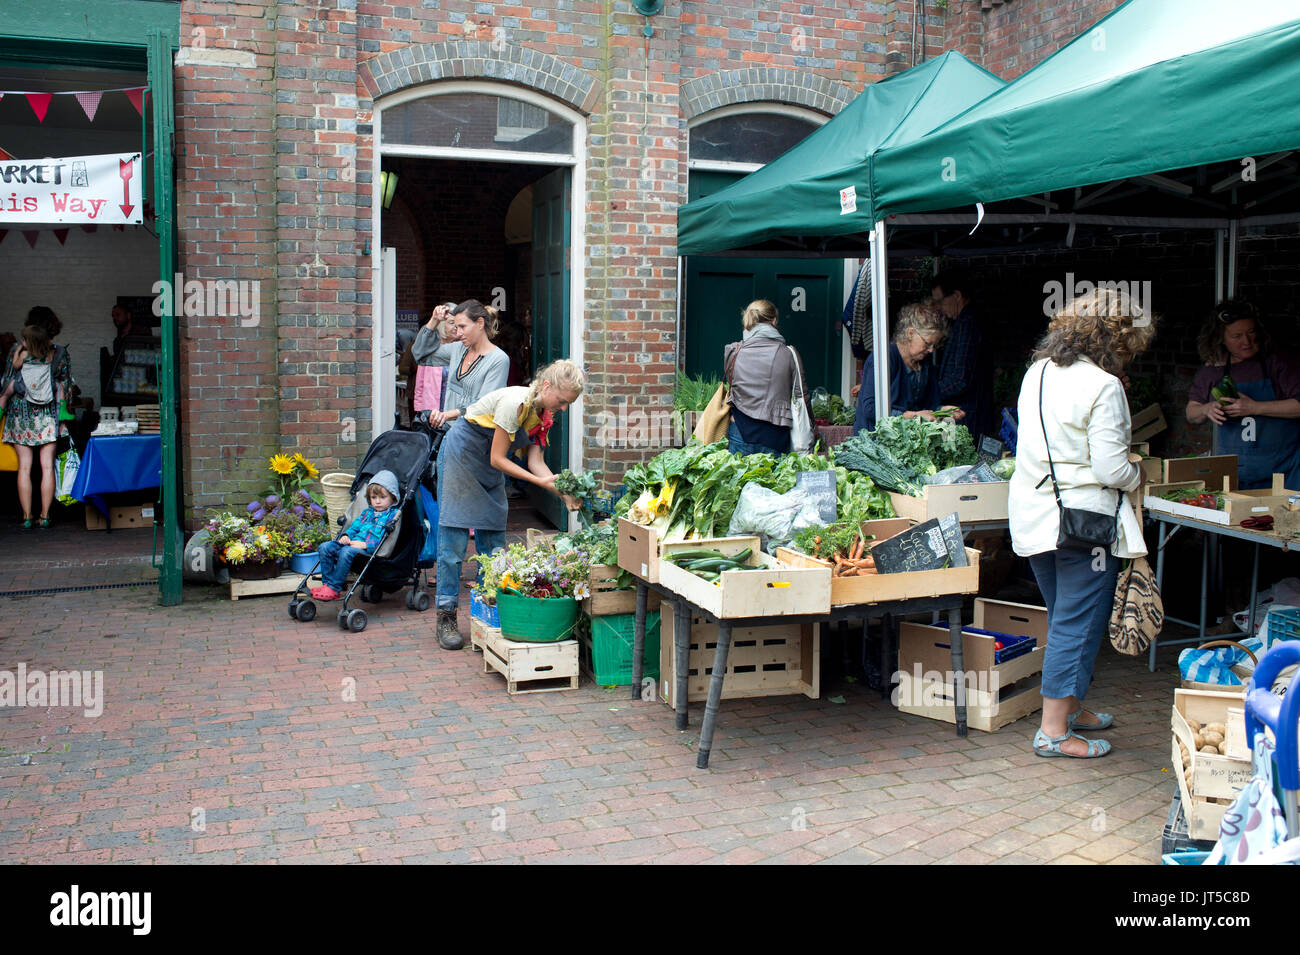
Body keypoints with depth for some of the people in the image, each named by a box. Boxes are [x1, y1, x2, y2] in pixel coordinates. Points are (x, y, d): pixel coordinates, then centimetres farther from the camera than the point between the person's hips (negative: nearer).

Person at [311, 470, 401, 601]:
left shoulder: (393, 515, 1)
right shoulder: (367, 513, 27)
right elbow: (354, 526, 28)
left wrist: (365, 545, -19)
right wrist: (346, 536, 4)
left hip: (370, 550, -8)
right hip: (353, 543, 8)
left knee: (347, 552, -36)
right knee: (325, 547, -9)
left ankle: (334, 588, -30)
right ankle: (327, 583, -11)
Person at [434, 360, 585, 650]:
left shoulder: (544, 413, -4)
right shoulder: (515, 402, -29)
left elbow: (535, 460, -9)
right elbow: (497, 459, -25)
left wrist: (563, 492, -22)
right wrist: (541, 481, -26)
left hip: (490, 472, 8)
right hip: (461, 454, -8)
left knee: (494, 537, 5)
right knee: (454, 537, -8)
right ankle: (446, 617, -4)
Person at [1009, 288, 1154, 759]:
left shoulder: (1037, 372, 8)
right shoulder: (1103, 386, -16)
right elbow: (1111, 469, -19)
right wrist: (1136, 474, 3)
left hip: (1035, 516, 8)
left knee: (1065, 619, 21)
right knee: (1078, 624, 0)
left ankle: (1069, 707, 33)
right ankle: (1054, 731, 4)